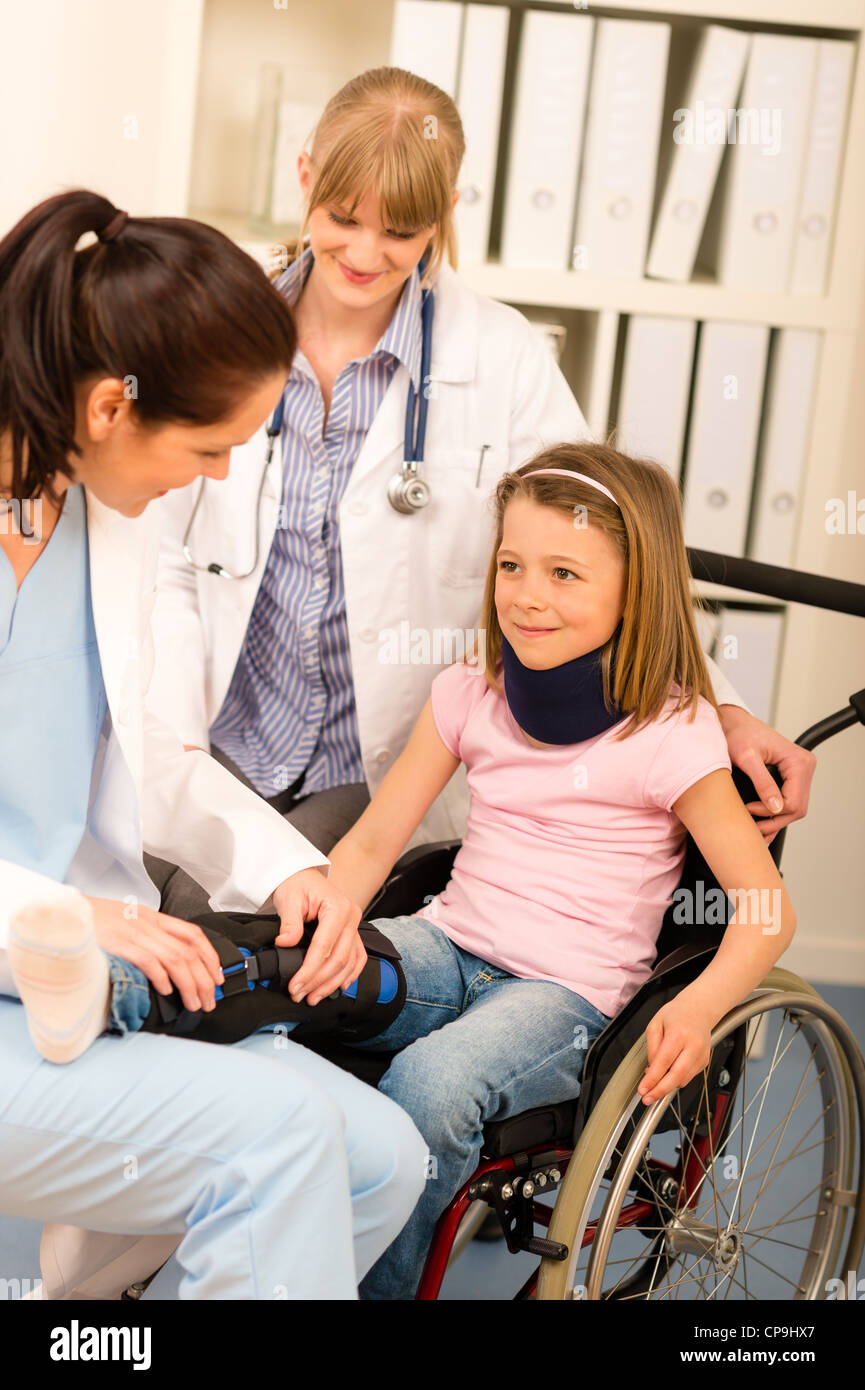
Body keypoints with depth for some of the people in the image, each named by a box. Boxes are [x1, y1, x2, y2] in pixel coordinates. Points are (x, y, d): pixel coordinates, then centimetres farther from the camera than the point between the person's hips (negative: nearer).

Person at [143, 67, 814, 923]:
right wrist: (183, 746, -2)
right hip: (233, 747, 3)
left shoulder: (500, 360, -8)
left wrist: (722, 709, -16)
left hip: (391, 770, -2)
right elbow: (173, 569, 6)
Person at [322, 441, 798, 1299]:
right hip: (449, 944, 4)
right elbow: (372, 842, 7)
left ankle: (372, 1283, -11)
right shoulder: (472, 694, 7)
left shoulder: (672, 732, -7)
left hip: (567, 993, -4)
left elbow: (766, 911, -7)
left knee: (431, 1083, -34)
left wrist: (699, 1006, -27)